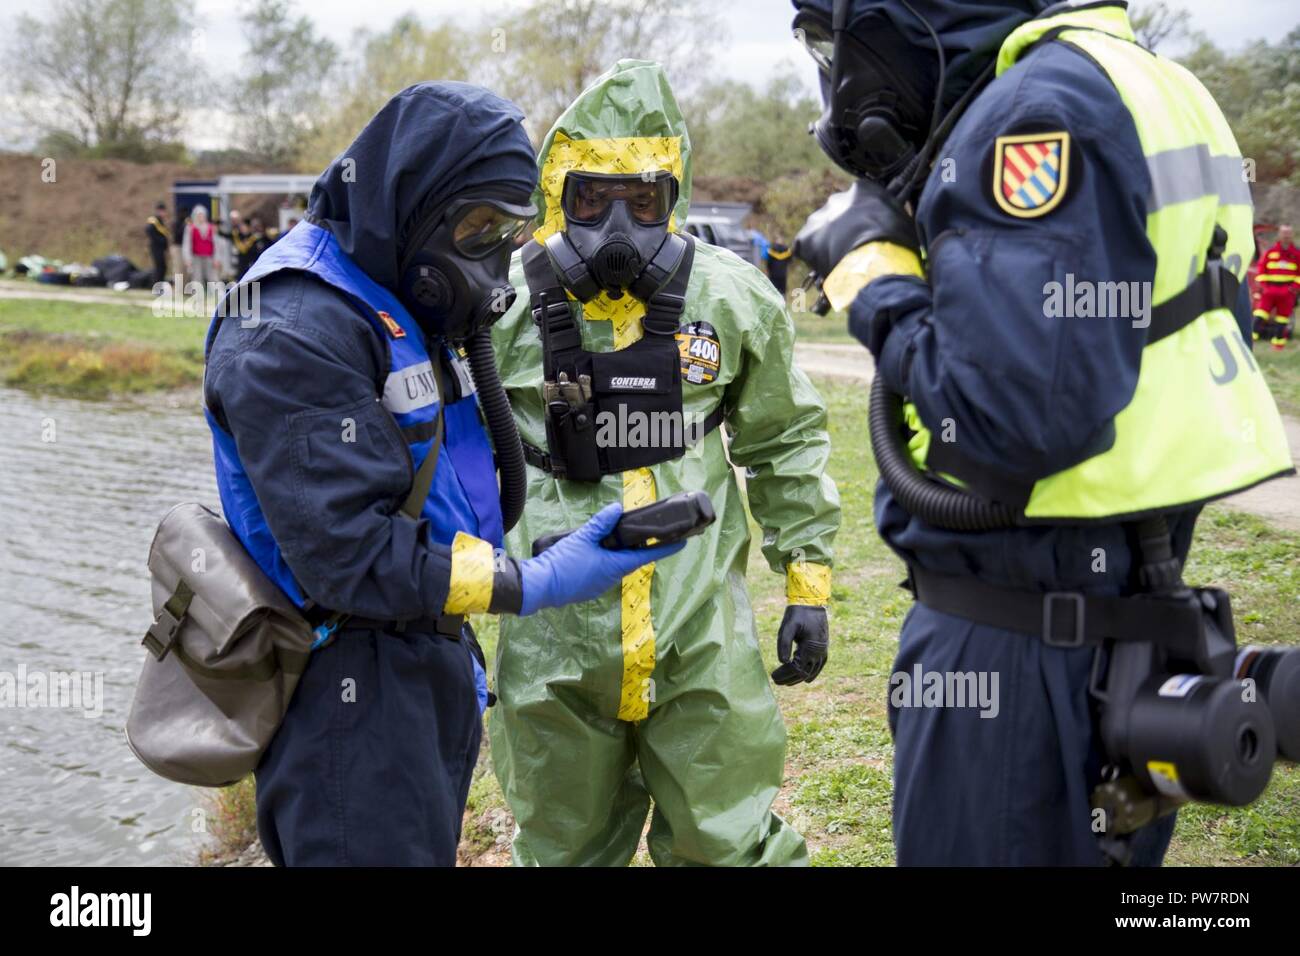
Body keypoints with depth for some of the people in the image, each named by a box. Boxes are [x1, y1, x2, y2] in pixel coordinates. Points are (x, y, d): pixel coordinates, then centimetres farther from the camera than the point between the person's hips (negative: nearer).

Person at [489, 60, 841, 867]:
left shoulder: (732, 299, 0)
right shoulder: (508, 304, -3)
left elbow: (786, 444, 11)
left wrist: (809, 584, 7)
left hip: (702, 636, 0)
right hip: (553, 640, 1)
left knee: (732, 845, 8)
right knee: (565, 850, 16)